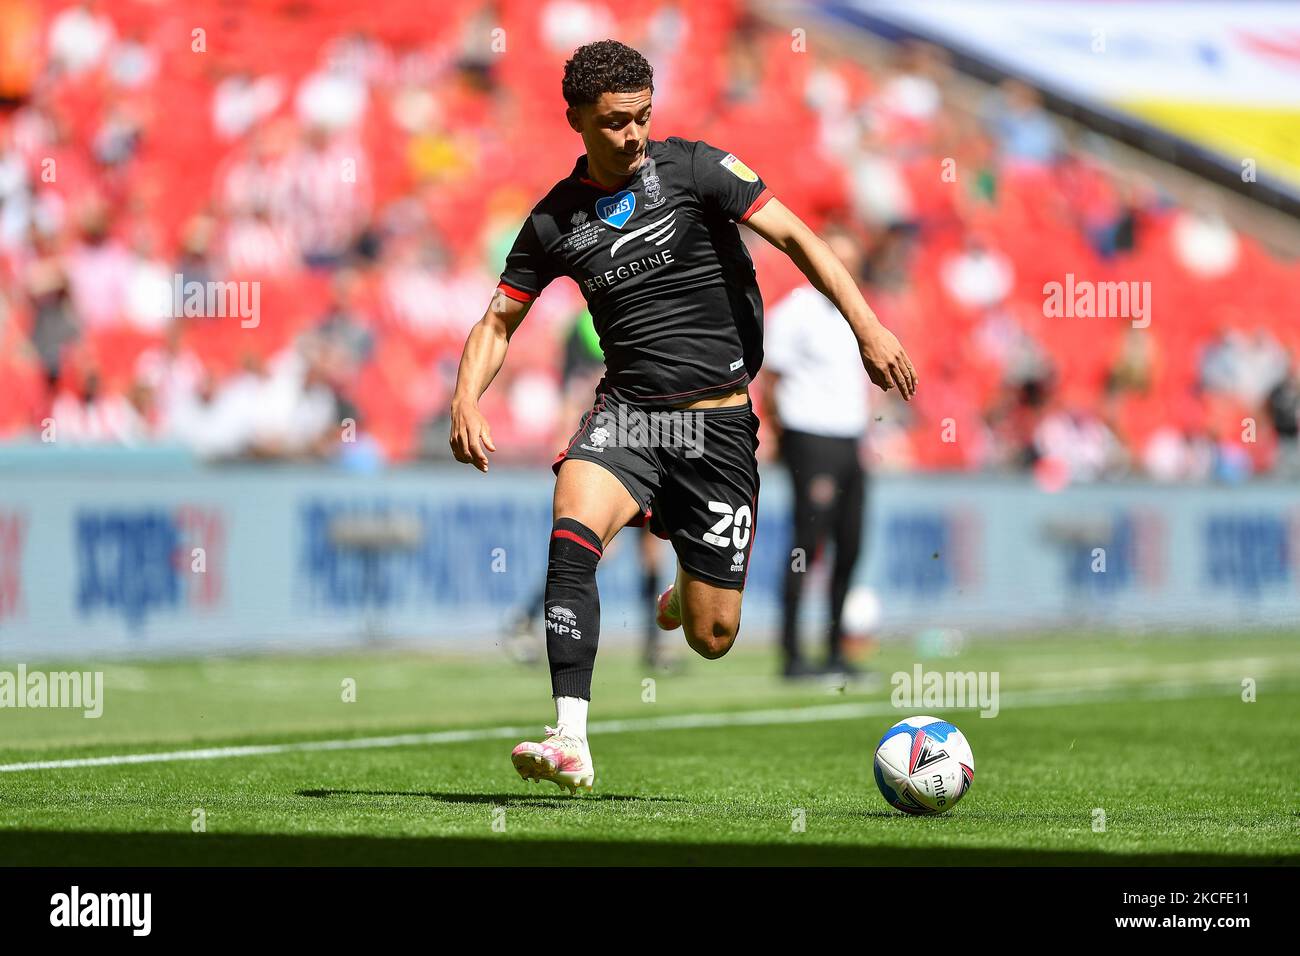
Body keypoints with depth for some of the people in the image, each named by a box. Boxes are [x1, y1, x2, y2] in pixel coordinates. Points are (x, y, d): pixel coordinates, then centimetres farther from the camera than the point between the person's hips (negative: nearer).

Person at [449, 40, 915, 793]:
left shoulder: (693, 168, -3)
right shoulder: (555, 220, 5)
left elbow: (795, 237, -7)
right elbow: (498, 322, 13)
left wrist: (868, 327, -18)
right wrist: (467, 401, -6)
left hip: (719, 419, -2)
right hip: (627, 412, 2)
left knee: (711, 639, -1)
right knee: (573, 531, -31)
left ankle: (694, 586, 39)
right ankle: (571, 743, -34)